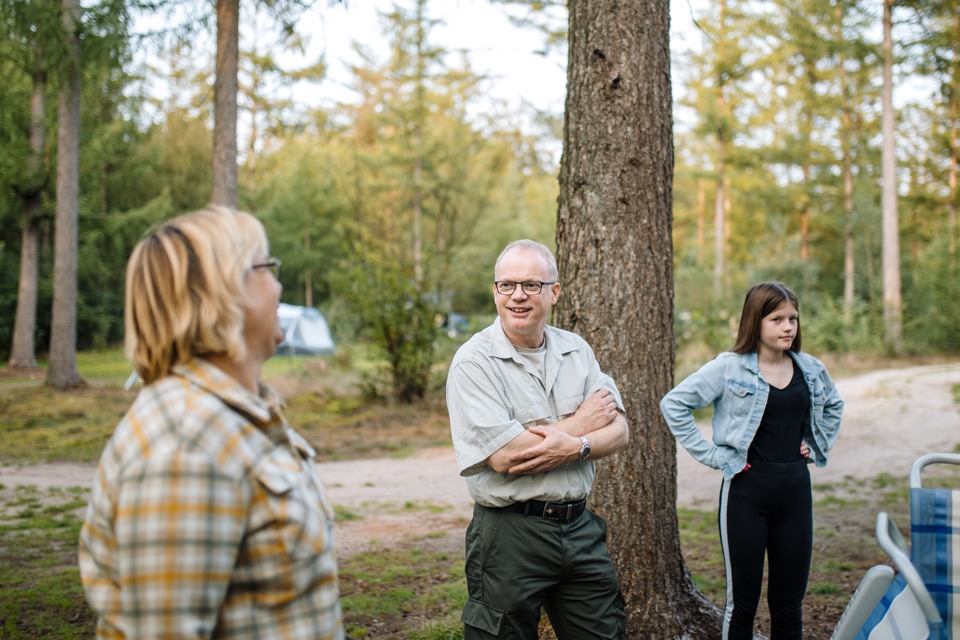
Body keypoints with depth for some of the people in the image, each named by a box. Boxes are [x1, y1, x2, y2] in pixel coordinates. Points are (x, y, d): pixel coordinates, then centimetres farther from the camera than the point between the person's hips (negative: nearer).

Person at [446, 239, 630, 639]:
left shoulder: (576, 350, 7)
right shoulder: (474, 361, -11)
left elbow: (618, 430, 3)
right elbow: (503, 457, -21)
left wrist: (575, 447, -19)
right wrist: (580, 422, -9)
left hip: (580, 527, 6)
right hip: (510, 534, -5)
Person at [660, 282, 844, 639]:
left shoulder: (810, 369, 6)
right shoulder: (729, 368, -8)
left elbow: (833, 405, 27)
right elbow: (673, 404, -10)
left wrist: (817, 445, 13)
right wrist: (710, 455, -11)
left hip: (795, 489, 4)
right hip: (747, 491, -4)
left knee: (789, 603, 11)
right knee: (743, 602, 4)